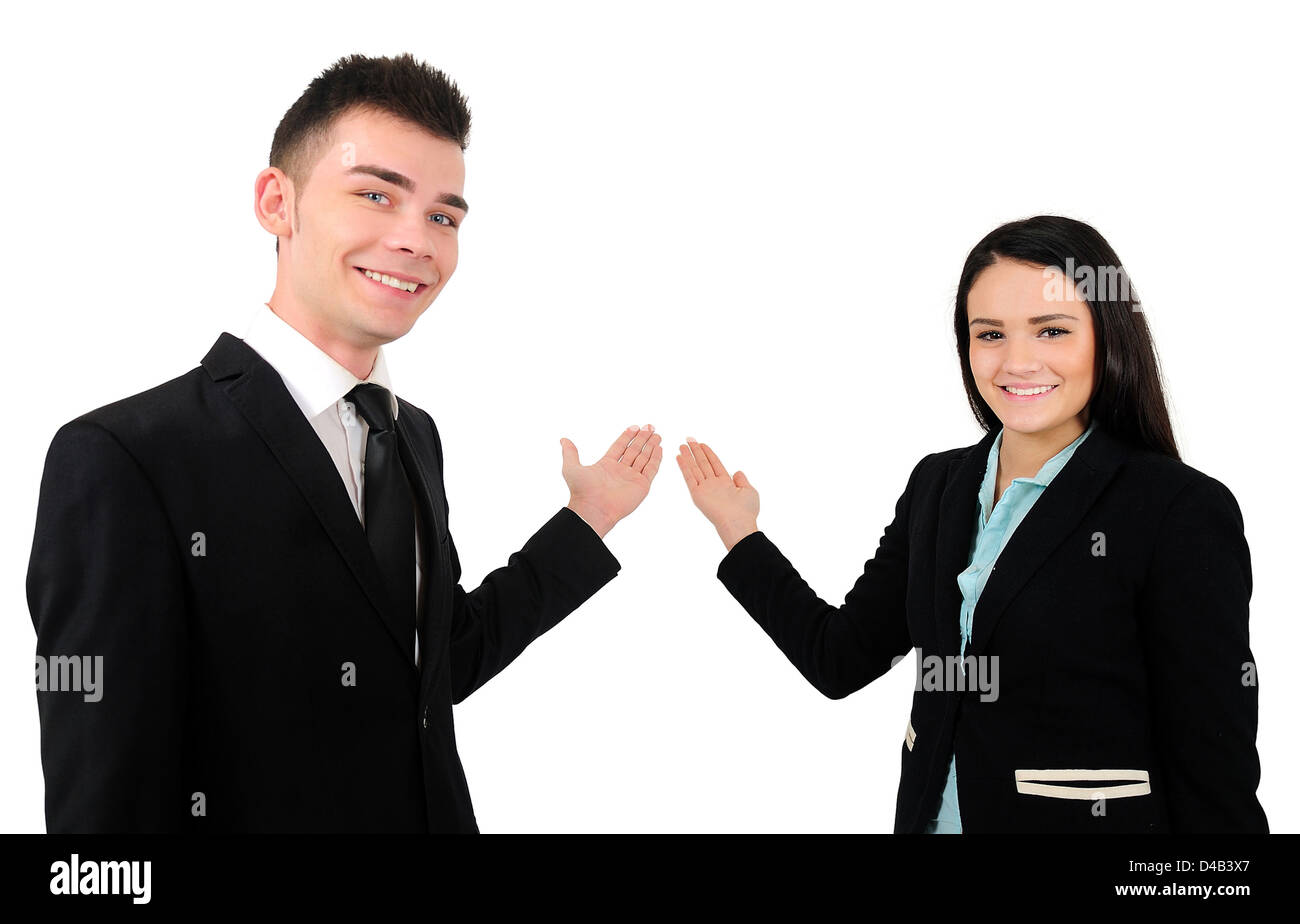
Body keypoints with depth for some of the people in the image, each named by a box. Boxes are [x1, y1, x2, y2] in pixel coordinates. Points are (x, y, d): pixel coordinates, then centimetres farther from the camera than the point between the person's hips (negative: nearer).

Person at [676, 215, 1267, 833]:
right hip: (933, 814, 5)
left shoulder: (1184, 513, -16)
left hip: (1088, 818, -5)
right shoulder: (936, 485, 3)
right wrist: (739, 533, 3)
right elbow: (841, 656, 5)